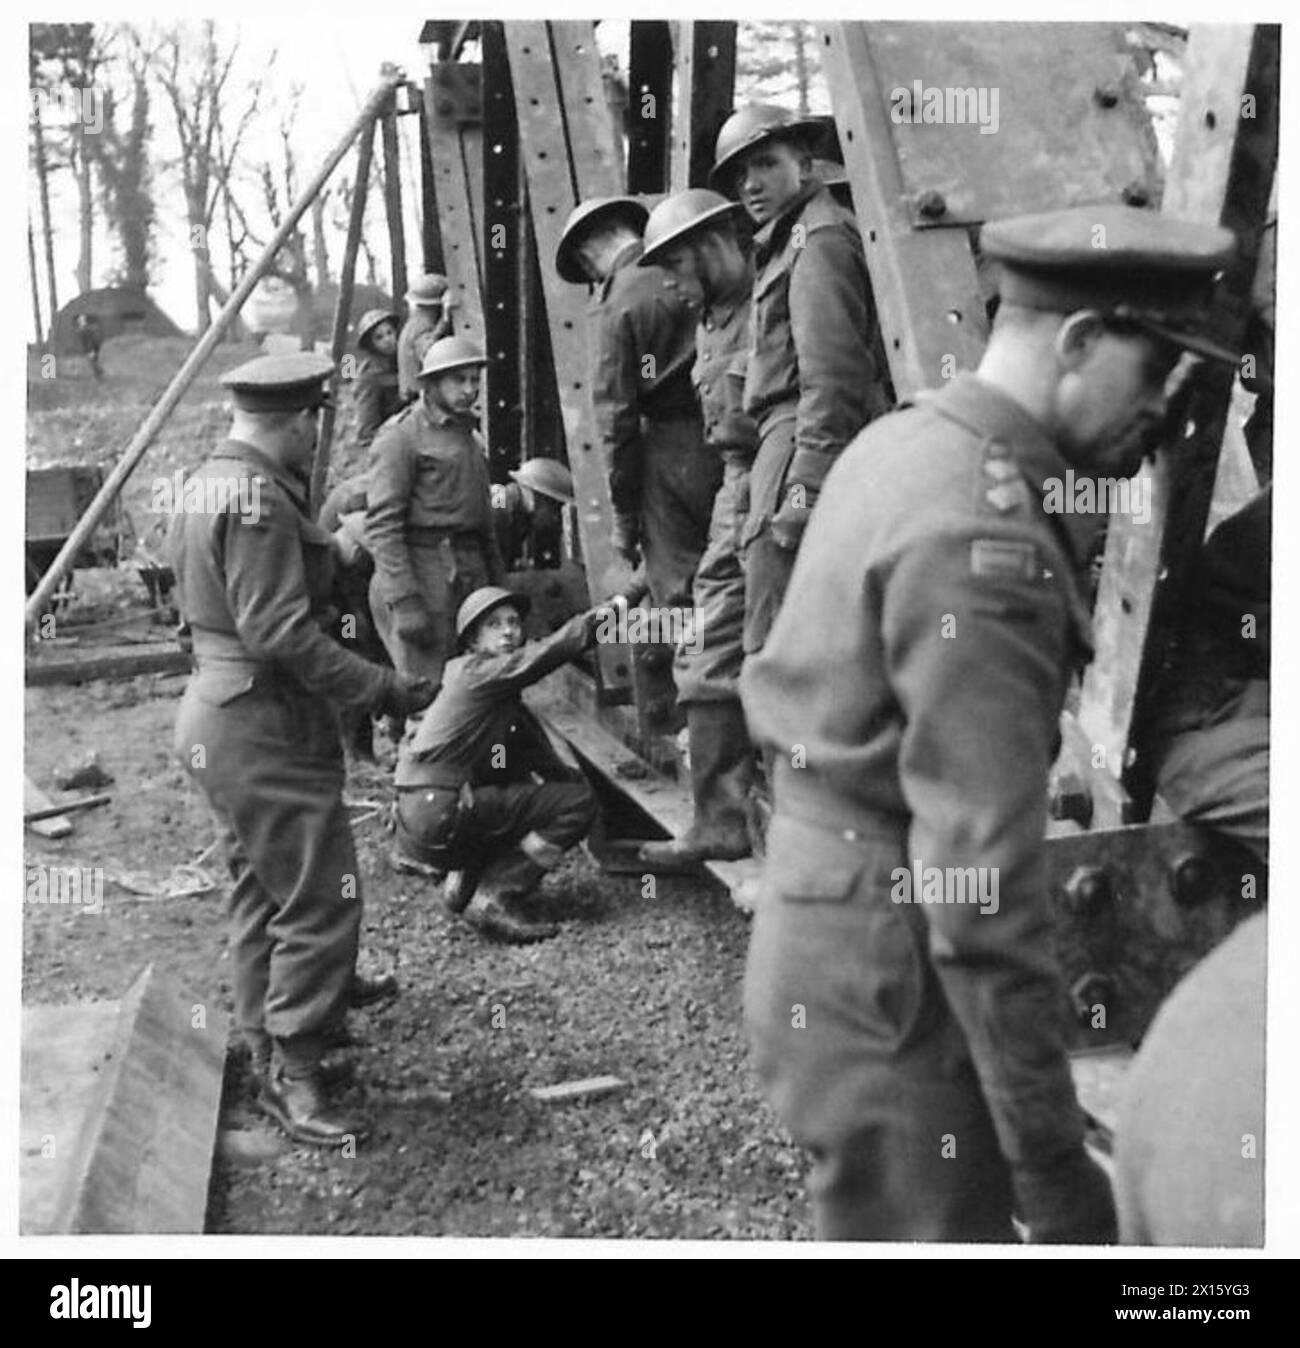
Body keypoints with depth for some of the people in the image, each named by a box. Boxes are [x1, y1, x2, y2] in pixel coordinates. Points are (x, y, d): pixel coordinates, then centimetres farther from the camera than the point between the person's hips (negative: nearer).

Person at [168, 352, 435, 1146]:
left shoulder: (208, 482, 12)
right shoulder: (260, 498, -20)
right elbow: (281, 634, -25)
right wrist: (384, 689, -21)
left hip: (222, 715, 11)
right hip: (266, 727, -11)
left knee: (266, 887, 21)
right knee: (321, 896, -4)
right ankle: (291, 1072, 2)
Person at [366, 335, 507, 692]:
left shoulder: (470, 438, 21)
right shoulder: (401, 436, -6)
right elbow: (381, 526, -14)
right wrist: (404, 602, -20)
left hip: (471, 580, 8)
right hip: (422, 577, -8)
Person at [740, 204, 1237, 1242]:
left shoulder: (899, 440, 5)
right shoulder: (981, 535, -24)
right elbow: (981, 886, -26)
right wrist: (1051, 1157, -21)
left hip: (819, 914, 10)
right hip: (888, 973, -10)